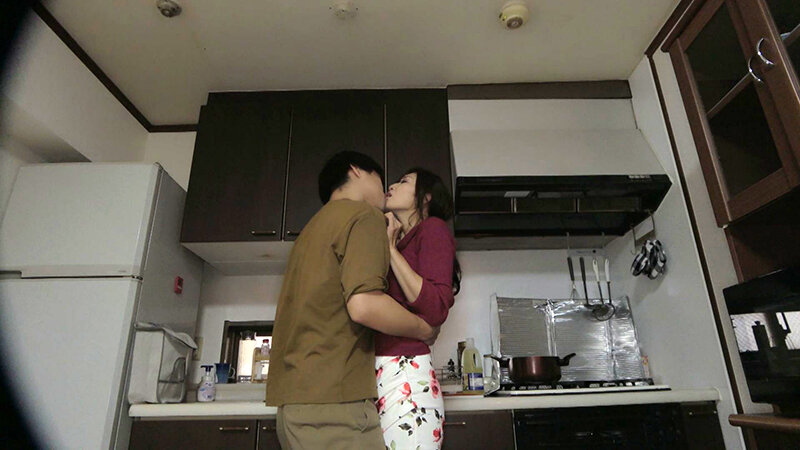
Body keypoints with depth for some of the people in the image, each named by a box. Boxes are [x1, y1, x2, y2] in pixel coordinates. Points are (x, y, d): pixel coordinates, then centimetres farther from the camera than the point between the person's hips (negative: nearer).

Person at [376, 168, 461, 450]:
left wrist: (389, 248, -10)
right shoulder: (393, 241, 20)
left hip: (406, 375, -7)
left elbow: (436, 310, -14)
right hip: (372, 375, 7)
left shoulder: (433, 228, 0)